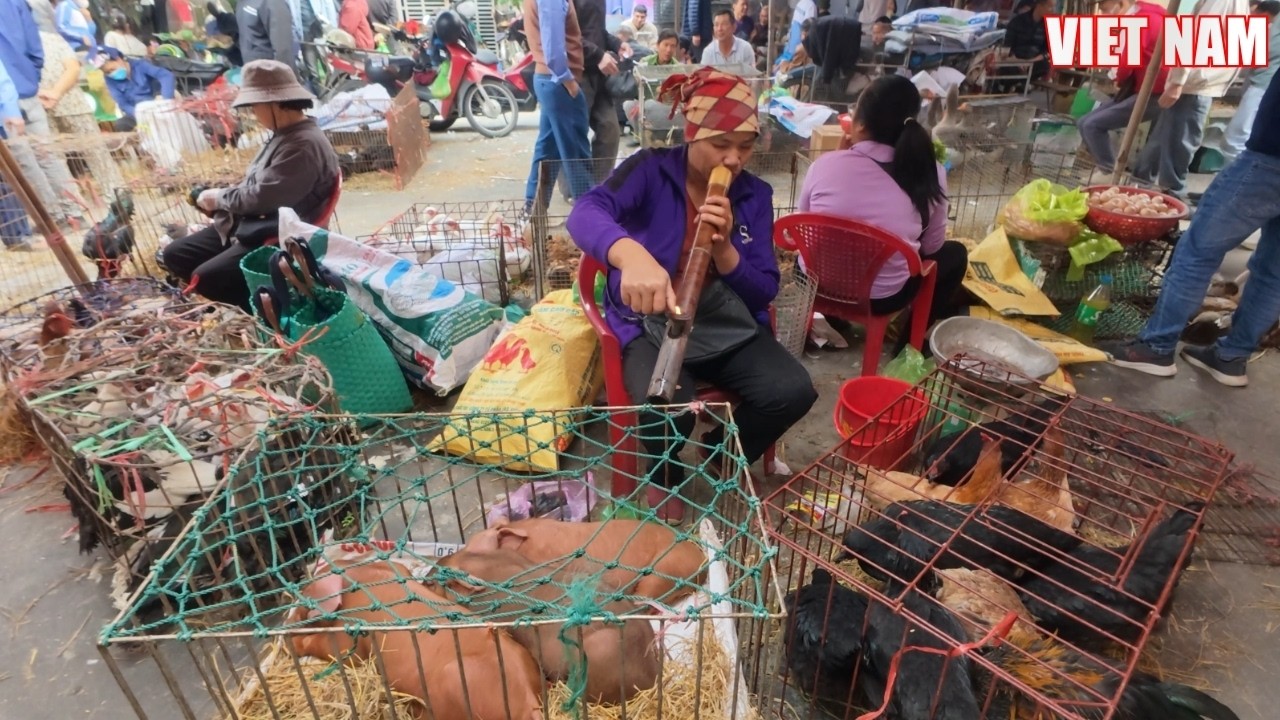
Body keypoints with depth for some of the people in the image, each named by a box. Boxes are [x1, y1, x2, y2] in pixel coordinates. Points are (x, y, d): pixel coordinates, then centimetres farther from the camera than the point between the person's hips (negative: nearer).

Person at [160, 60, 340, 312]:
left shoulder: (304, 144, -20)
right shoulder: (285, 135, 14)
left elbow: (262, 197, -23)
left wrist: (219, 198, -5)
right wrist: (218, 199, 8)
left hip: (278, 239, -11)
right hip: (250, 226, 11)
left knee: (206, 277, -22)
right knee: (174, 255, 10)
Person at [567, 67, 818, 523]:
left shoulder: (755, 195, 4)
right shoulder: (651, 170, -8)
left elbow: (765, 293, 0)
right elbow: (586, 213, -30)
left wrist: (724, 250, -20)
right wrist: (632, 256, -53)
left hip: (728, 326, 4)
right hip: (650, 324, -4)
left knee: (794, 392, -20)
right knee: (668, 411, -33)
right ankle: (665, 483, 6)